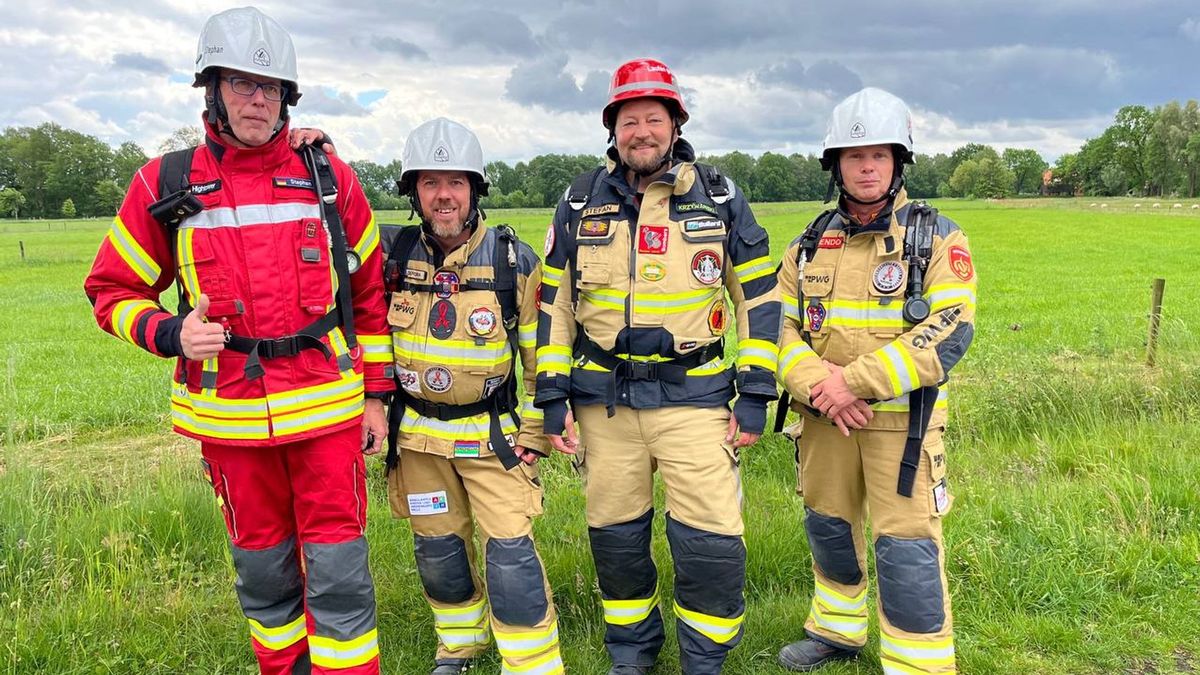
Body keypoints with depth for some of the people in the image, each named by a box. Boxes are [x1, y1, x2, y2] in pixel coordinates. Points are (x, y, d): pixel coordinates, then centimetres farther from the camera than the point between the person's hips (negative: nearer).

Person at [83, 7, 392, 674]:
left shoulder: (329, 177, 0)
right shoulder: (166, 183, 0)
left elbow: (370, 292, 6)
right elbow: (112, 288, 7)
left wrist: (375, 393, 5)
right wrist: (171, 333, -14)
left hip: (326, 407, -1)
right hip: (231, 415, 1)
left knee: (338, 571, 2)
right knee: (263, 572, 17)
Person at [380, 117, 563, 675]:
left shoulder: (515, 262, -9)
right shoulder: (394, 254, -5)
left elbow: (542, 355, -3)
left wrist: (533, 434, -4)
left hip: (492, 431, -3)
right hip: (417, 433, 3)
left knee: (510, 553, -6)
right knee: (437, 548, 16)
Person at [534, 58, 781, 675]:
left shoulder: (720, 200, 2)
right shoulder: (580, 204, 5)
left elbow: (760, 297, 4)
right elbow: (553, 304, 8)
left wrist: (755, 393, -2)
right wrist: (553, 397, 3)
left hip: (694, 397, -1)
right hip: (603, 399, 2)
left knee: (711, 538, -4)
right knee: (614, 531, 11)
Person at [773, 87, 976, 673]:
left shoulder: (937, 238, -5)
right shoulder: (811, 243, 7)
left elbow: (949, 333, -15)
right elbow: (780, 324, 3)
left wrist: (855, 381, -21)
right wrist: (818, 386, -15)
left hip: (901, 419, -4)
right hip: (822, 417, 5)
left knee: (907, 550, -4)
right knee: (829, 529, 18)